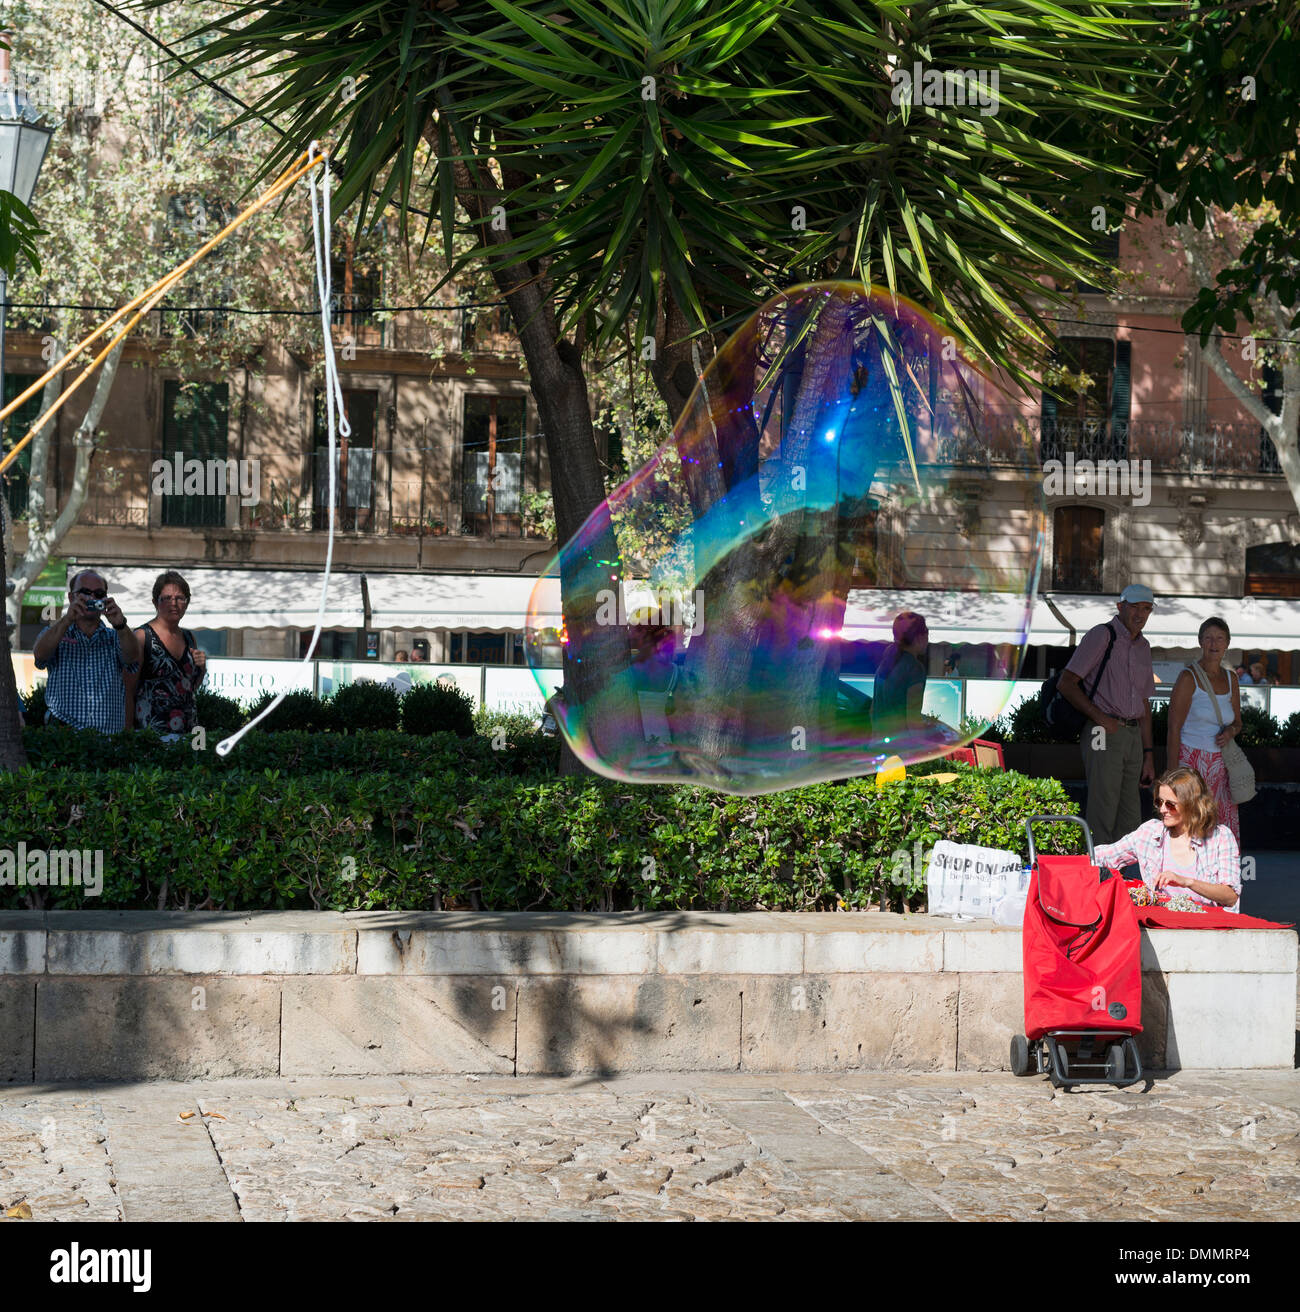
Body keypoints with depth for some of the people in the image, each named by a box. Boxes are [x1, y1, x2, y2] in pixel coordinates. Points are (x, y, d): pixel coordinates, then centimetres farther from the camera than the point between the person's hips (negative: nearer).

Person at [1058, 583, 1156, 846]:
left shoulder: (1143, 647, 18)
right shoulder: (1101, 636, -5)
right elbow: (1066, 683, -11)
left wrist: (1148, 755, 16)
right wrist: (1101, 718, -18)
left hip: (1133, 736, 8)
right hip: (1105, 735, -8)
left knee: (1129, 821, 9)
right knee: (1102, 818, -10)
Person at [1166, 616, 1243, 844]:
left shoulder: (1230, 679, 11)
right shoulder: (1188, 678, -6)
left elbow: (1237, 722, 21)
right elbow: (1174, 728, -8)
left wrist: (1230, 731, -5)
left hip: (1219, 764, 6)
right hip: (1190, 762, -6)